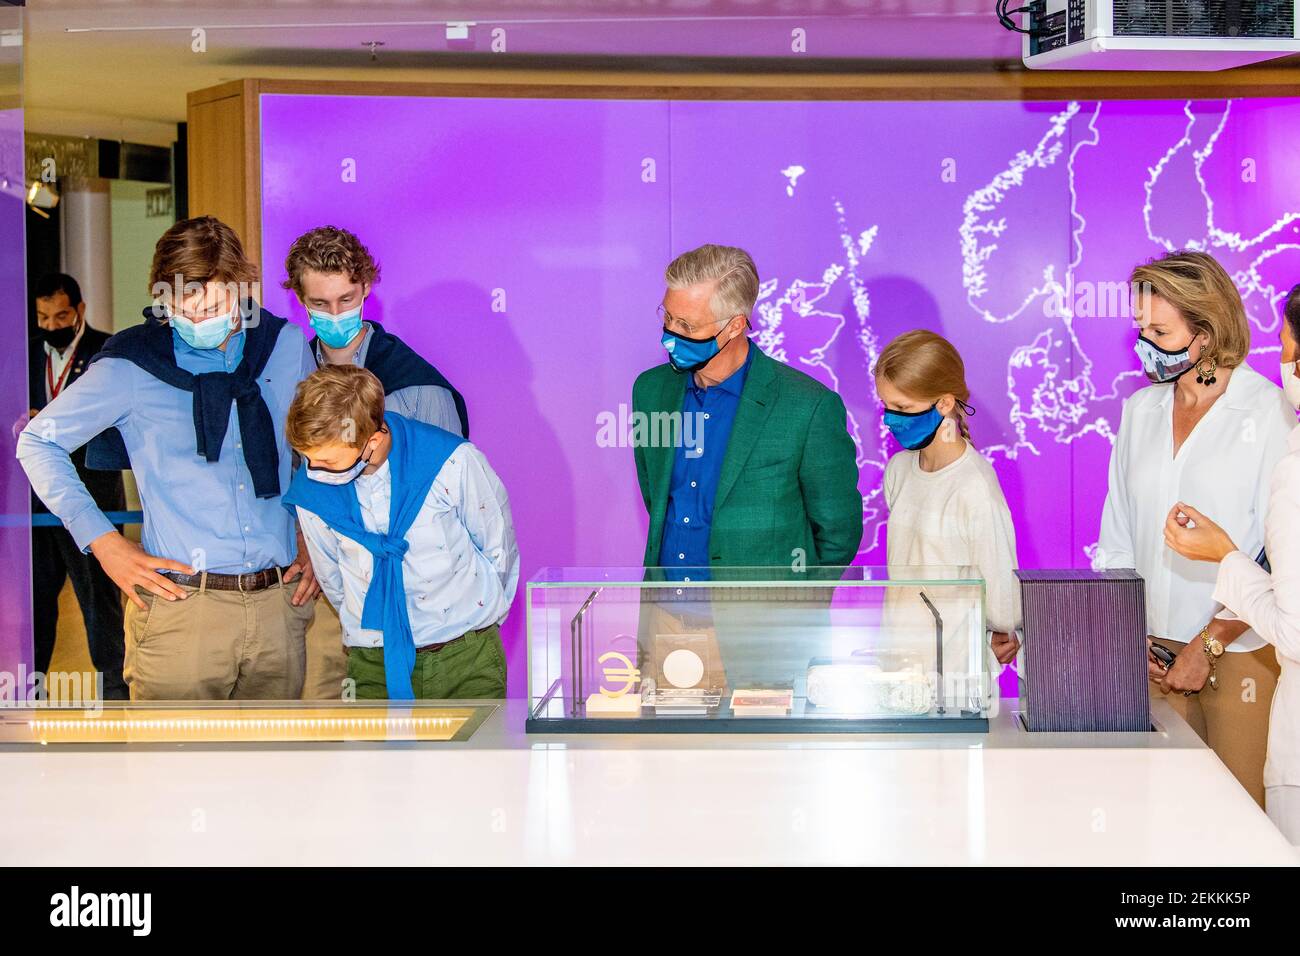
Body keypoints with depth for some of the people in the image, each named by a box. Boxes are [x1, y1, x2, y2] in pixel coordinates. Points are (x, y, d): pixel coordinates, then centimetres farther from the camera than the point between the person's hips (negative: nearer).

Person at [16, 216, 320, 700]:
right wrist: (103, 541, -1)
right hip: (181, 603, -3)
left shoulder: (286, 345, 8)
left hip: (280, 603, 3)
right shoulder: (131, 365, -3)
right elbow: (38, 442, 6)